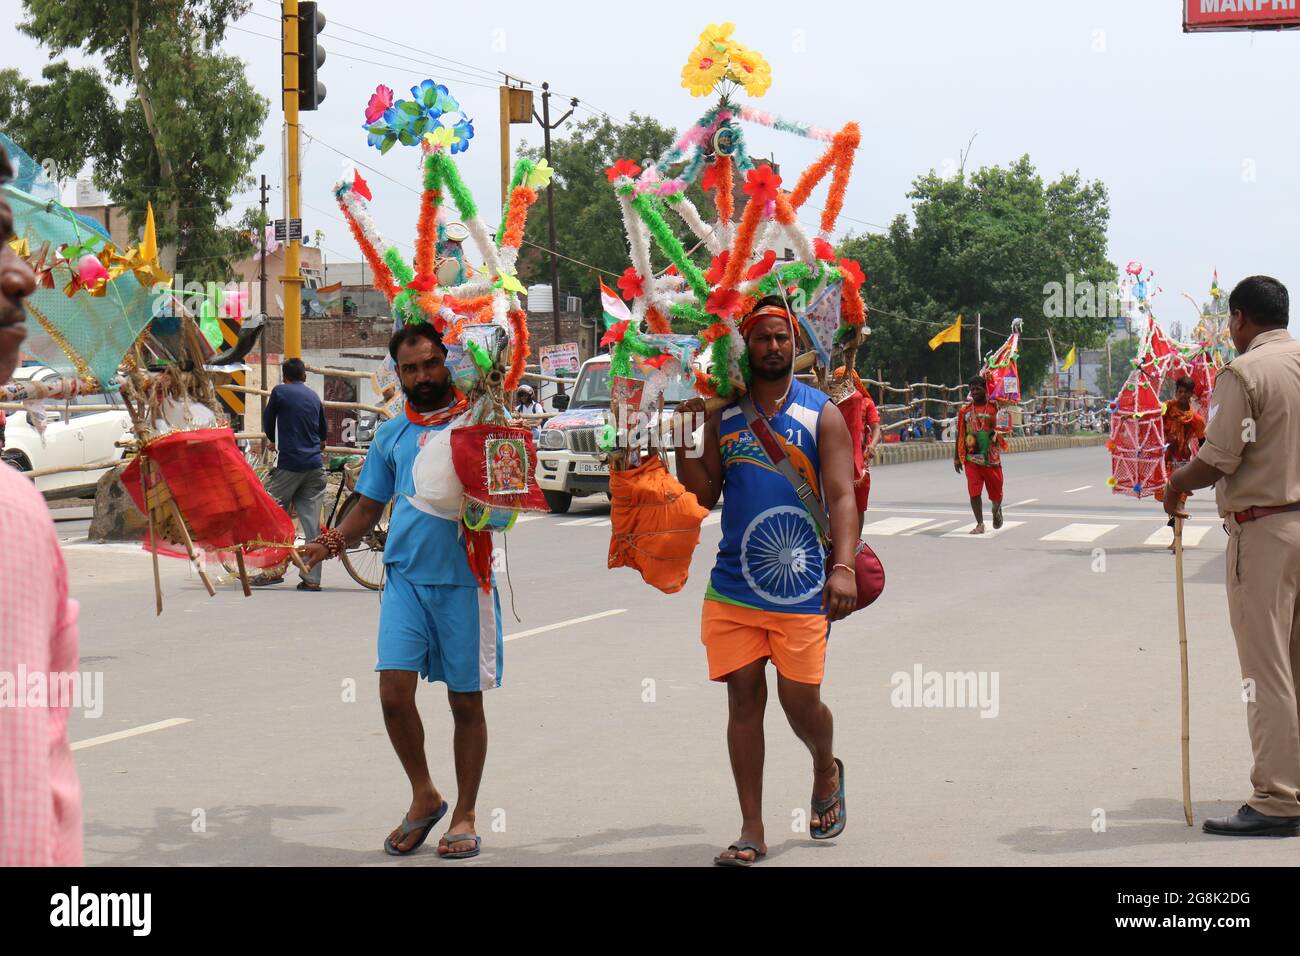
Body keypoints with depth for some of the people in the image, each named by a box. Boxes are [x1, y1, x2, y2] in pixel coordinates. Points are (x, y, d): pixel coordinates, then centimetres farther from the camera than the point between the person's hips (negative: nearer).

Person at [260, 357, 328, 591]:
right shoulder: (313, 396, 15)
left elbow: (268, 423, 10)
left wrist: (271, 440, 32)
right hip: (315, 466, 5)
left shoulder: (280, 392, -1)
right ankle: (312, 578, 1)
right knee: (312, 522, 2)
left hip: (290, 464, -5)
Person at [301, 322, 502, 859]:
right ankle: (424, 798, 13)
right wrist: (336, 539, -1)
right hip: (405, 576, 3)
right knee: (394, 691, -9)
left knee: (466, 701, 5)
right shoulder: (390, 435, 14)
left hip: (464, 578, -3)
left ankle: (464, 815, 19)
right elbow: (369, 507, 18)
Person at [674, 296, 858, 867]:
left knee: (800, 700, 0)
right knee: (744, 697, 2)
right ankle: (751, 831, 9)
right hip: (732, 585, 3)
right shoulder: (722, 415, 8)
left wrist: (843, 567, -20)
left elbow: (841, 497, -7)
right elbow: (705, 495, 10)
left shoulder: (821, 414, 0)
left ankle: (826, 771, 35)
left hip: (800, 586, -3)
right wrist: (684, 443, -4)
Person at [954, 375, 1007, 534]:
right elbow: (960, 435, 10)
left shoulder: (995, 408, 0)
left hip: (991, 458, -1)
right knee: (974, 491, -9)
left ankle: (996, 510, 42)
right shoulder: (965, 411, 6)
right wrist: (956, 457, 9)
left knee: (996, 492, 10)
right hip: (971, 458, 1)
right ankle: (979, 524, -3)